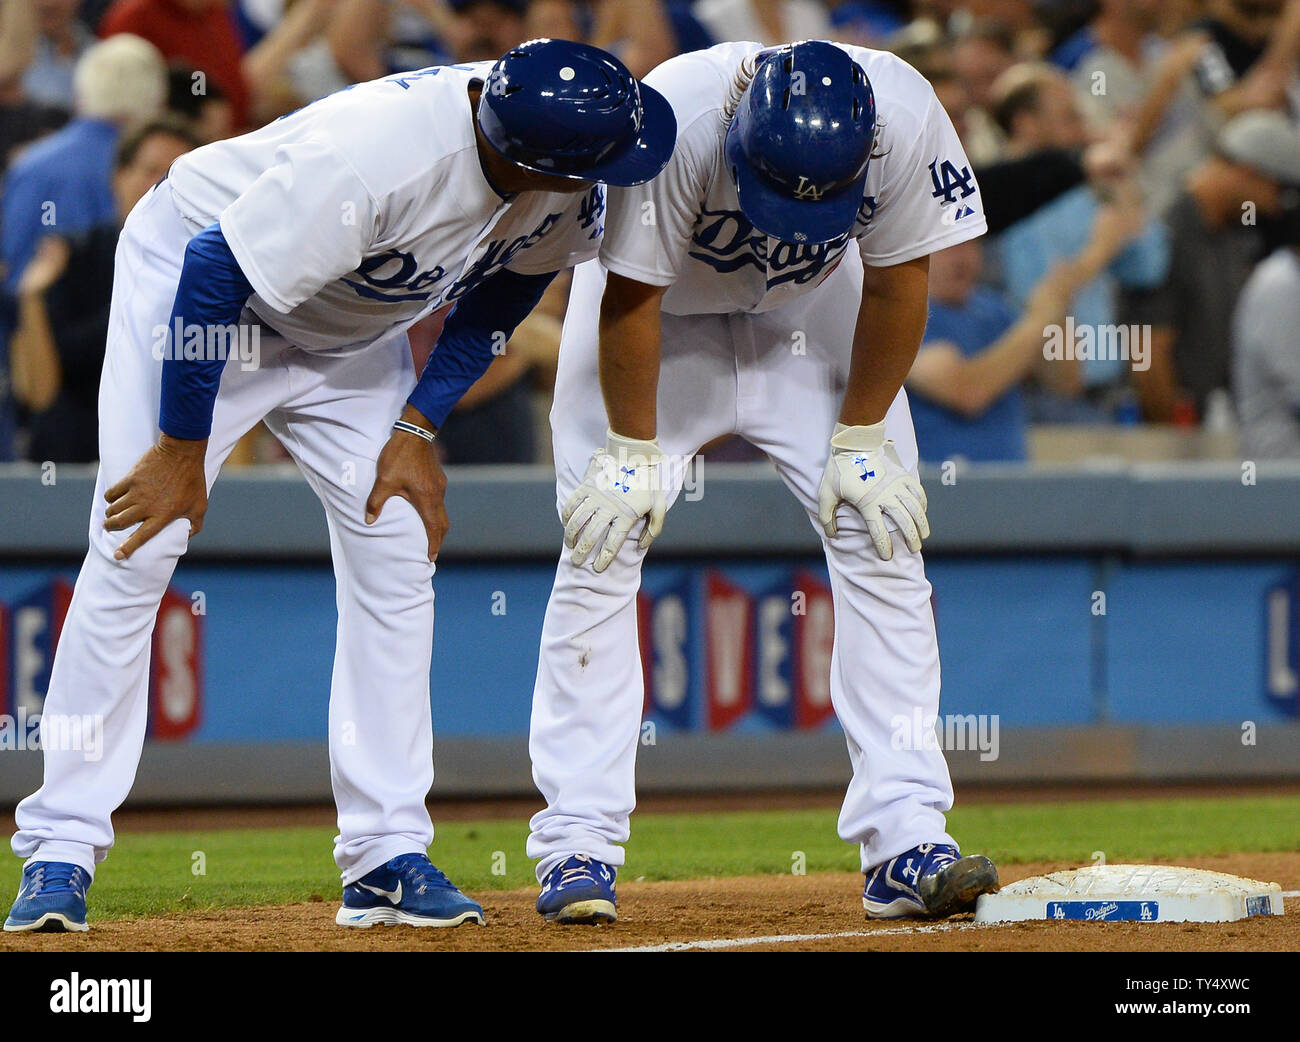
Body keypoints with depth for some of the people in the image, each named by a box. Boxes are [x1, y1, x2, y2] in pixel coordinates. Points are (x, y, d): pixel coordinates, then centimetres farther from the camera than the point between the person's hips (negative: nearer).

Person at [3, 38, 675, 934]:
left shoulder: (568, 193, -20)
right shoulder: (375, 156, -41)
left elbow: (507, 286, 1)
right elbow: (215, 273, -31)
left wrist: (419, 428, -6)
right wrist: (183, 451, -21)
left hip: (349, 331, 7)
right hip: (191, 273, -7)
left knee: (395, 553, -2)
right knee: (135, 551, -13)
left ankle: (386, 855, 1)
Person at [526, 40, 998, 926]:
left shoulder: (907, 119, -32)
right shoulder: (675, 122, -39)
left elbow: (897, 280, -16)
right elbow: (630, 298, -26)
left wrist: (860, 440, -13)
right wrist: (632, 452, -19)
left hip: (811, 310, 2)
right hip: (662, 309, -2)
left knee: (881, 537, -9)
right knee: (602, 546, -11)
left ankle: (905, 842, -11)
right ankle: (578, 846, -8)